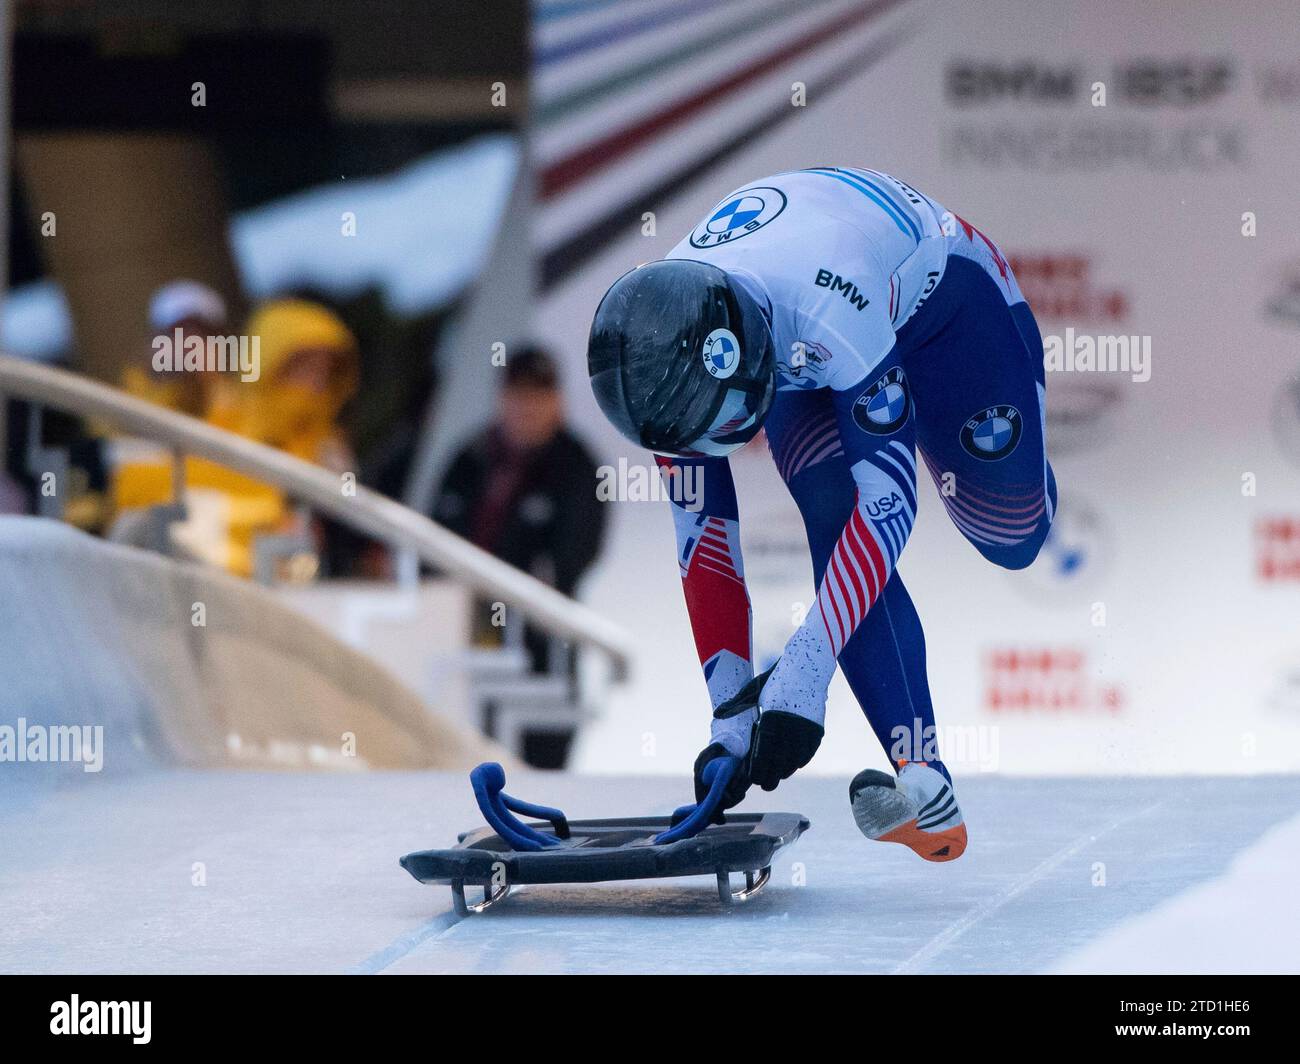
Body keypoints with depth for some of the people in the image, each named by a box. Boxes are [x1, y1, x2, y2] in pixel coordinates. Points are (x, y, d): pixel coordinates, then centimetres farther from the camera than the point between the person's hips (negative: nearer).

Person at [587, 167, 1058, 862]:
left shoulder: (832, 312, -48)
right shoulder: (660, 350, -29)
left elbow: (889, 500, -45)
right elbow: (702, 538, -22)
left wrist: (802, 675, -50)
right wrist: (732, 712, -27)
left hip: (943, 296, -3)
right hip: (798, 357, 3)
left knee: (1010, 538, 3)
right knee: (833, 523, -22)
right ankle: (924, 788, -24)